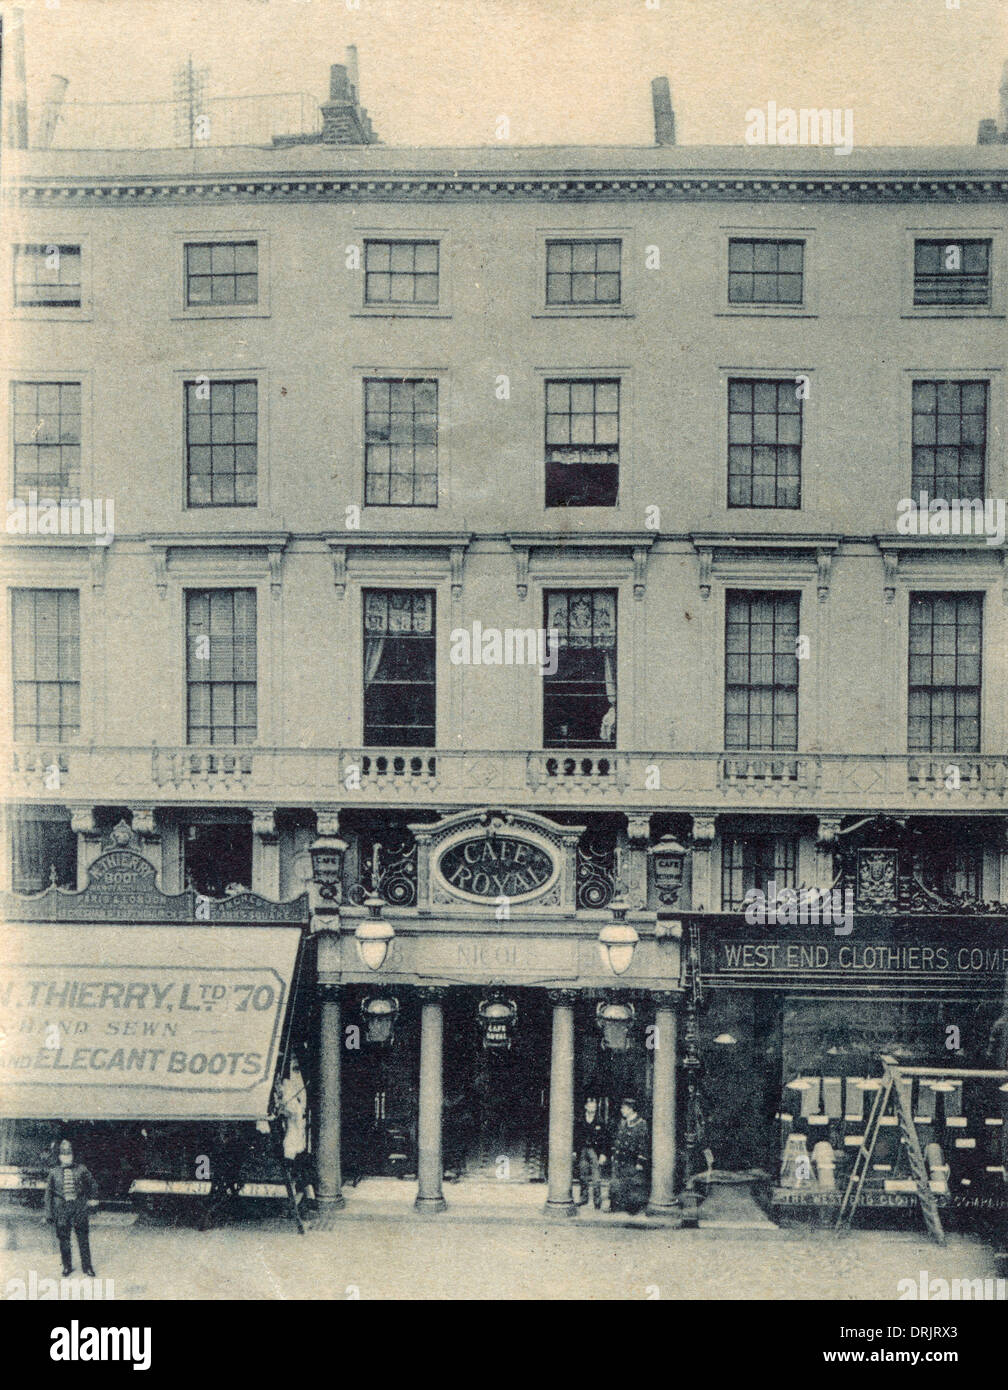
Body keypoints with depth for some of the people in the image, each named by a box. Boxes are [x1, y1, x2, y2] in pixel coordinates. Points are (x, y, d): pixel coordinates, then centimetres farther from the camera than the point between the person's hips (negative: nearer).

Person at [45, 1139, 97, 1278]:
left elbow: (91, 1183, 15)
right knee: (63, 1239, 6)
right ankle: (67, 1267, 21)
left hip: (79, 1208, -1)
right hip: (61, 1208, 1)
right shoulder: (54, 1172, 2)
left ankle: (87, 1267, 13)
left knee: (83, 1238, 2)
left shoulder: (81, 1169, 0)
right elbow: (49, 1193, 5)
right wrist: (49, 1213, 2)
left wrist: (87, 1197, 15)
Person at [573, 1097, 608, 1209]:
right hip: (583, 1151, 3)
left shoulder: (600, 1123, 2)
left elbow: (604, 1140, 1)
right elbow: (576, 1137, 10)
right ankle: (584, 1198, 22)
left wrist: (603, 1154, -7)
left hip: (595, 1151, -3)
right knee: (583, 1177, 8)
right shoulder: (580, 1122, 8)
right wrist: (574, 1151, 3)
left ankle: (597, 1202, -5)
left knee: (596, 1178, -8)